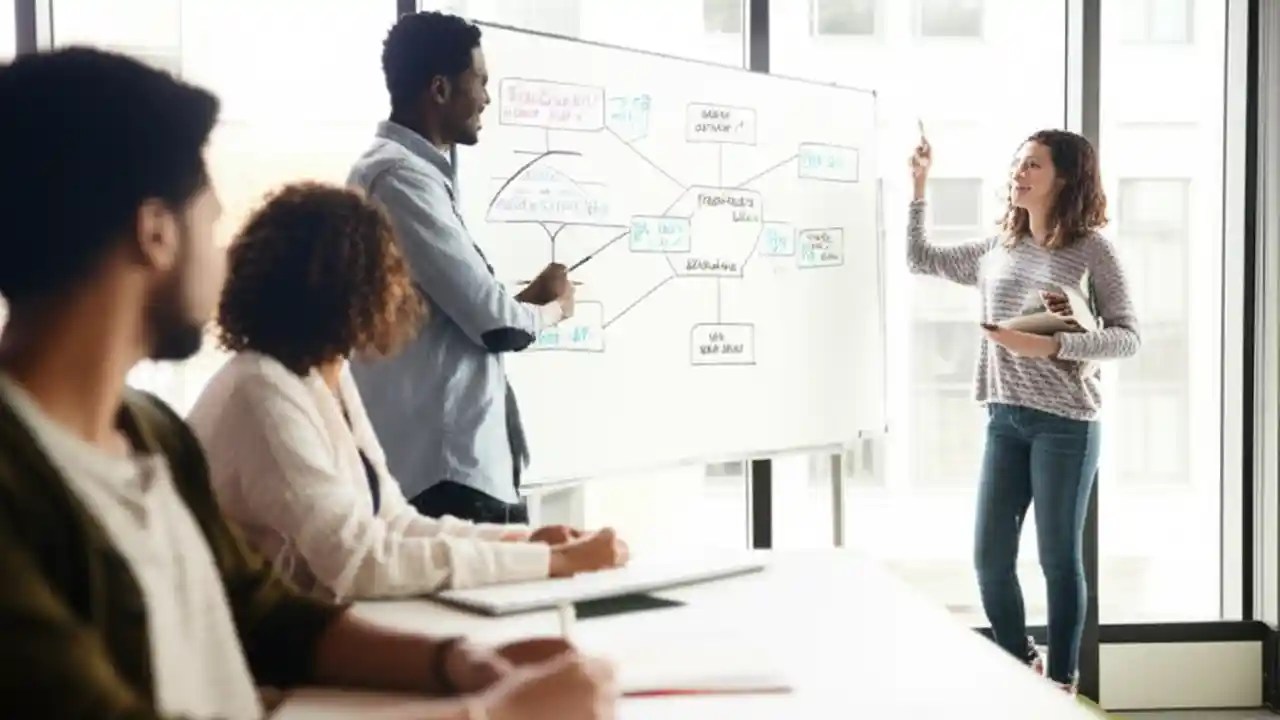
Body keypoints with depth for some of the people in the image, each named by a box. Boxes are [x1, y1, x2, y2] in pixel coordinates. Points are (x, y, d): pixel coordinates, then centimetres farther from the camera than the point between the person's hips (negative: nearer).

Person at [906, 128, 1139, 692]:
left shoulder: (1092, 251, -5)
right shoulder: (995, 250, 10)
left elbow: (1128, 338, -8)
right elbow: (919, 259, 19)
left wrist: (1052, 346, -21)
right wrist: (919, 184, 12)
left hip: (1065, 422, -5)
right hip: (1005, 419, 5)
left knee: (1059, 559, 3)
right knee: (990, 557, 7)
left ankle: (1060, 683, 16)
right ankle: (1019, 668, 27)